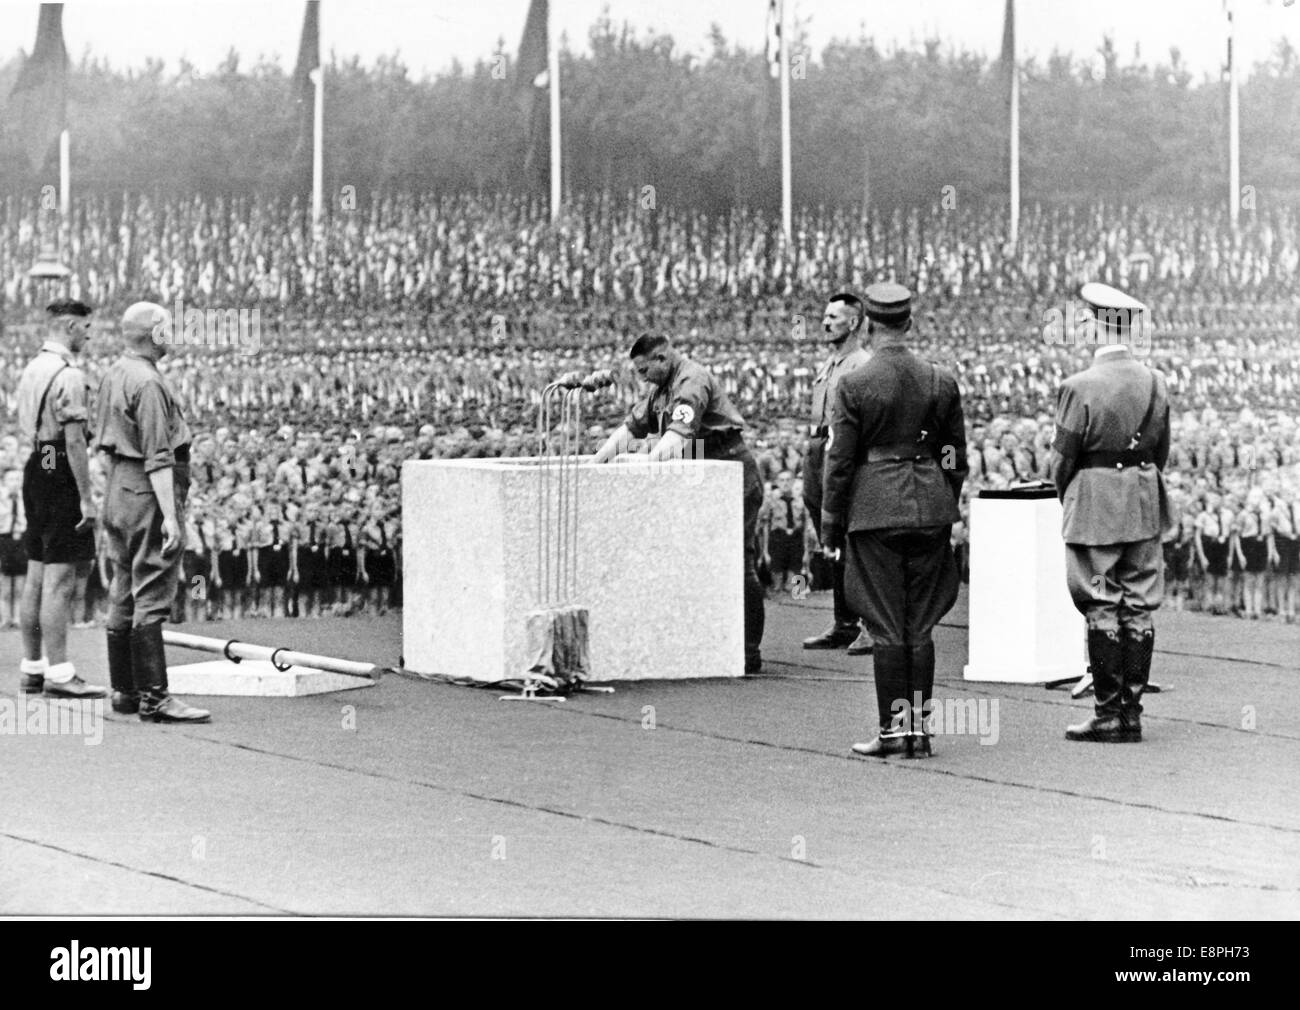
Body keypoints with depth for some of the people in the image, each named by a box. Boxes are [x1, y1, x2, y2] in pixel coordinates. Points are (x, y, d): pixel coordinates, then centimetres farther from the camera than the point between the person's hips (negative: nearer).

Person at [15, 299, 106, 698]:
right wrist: (86, 497, -18)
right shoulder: (69, 375, -16)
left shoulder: (31, 369, 14)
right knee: (60, 580, -8)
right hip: (60, 475, -10)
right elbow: (74, 441, -20)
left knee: (36, 576, 13)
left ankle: (32, 667, 19)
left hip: (34, 471, 10)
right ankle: (58, 674, -7)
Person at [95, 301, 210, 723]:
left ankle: (124, 691, 19)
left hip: (117, 491, 10)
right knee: (152, 597, -9)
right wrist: (170, 515, -22)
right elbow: (158, 458, -21)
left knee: (123, 597, 13)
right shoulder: (149, 384, -18)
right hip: (149, 496, -10)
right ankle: (154, 697, -9)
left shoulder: (112, 375, 12)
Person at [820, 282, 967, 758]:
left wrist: (830, 525, 2)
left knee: (887, 628, 1)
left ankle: (893, 729, 3)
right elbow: (956, 456, 9)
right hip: (930, 510, 4)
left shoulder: (854, 385, -9)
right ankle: (920, 728, 11)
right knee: (921, 627, 9)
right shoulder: (941, 381, 3)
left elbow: (840, 461, -7)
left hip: (875, 511, -4)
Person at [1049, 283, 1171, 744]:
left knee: (1101, 609, 0)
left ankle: (1108, 715, 0)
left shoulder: (1080, 387, -15)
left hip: (1095, 507, -5)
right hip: (1145, 506, 5)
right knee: (1139, 608, 8)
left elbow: (1063, 456, -7)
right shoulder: (1154, 382, 2)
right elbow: (1161, 449, 9)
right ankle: (1132, 712, 12)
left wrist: (1067, 500, 10)